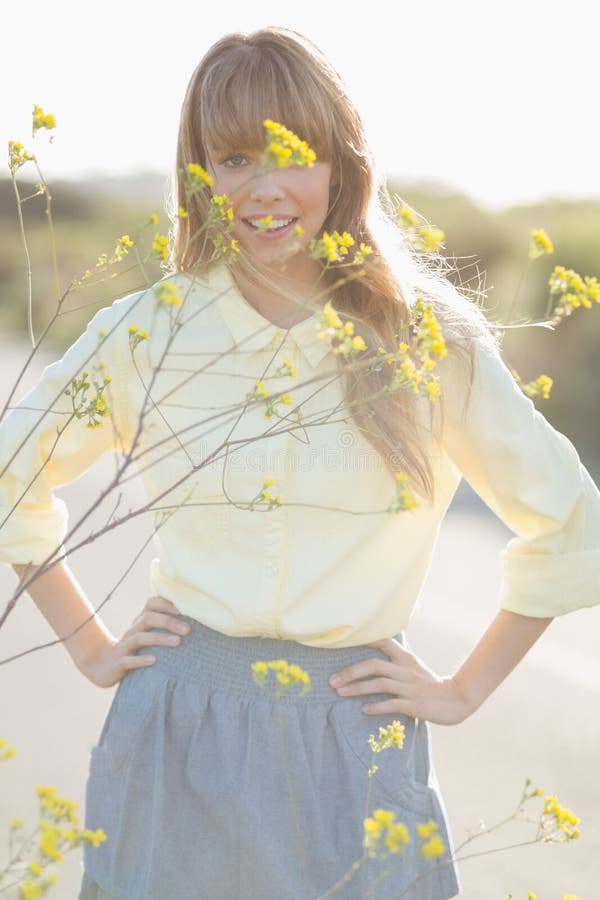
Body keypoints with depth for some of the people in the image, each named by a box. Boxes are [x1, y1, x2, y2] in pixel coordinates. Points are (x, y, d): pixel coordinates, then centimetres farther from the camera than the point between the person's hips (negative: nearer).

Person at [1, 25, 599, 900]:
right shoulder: (146, 331, -2)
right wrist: (91, 646, 6)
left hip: (356, 750, 0)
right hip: (178, 737, 1)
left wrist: (463, 690, 3)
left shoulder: (428, 339, -4)